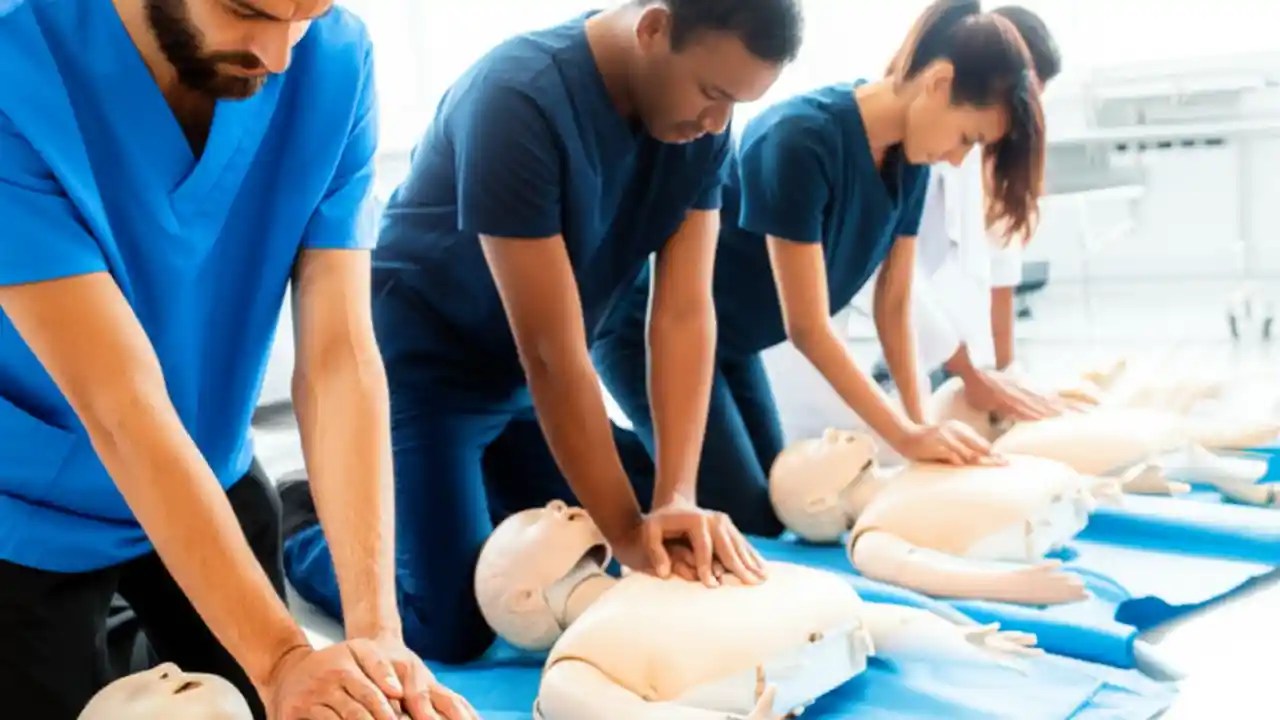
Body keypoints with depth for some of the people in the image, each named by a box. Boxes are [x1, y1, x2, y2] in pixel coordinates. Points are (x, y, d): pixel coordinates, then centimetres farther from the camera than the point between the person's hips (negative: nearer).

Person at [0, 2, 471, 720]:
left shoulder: (335, 60, -18)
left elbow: (340, 355, -22)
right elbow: (120, 406, -32)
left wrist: (377, 626, -30)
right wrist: (278, 654, -37)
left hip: (216, 483, 4)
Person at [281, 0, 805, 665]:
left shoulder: (701, 123, -12)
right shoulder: (520, 99, -32)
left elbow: (685, 312, -16)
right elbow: (553, 355, -31)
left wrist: (677, 498, -25)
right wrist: (627, 530, -26)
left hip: (525, 372, 7)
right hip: (423, 362, -6)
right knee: (453, 628, -7)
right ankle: (302, 527, 17)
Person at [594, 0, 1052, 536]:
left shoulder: (908, 160, -6)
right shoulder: (803, 139, -30)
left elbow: (894, 304, 0)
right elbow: (807, 327, -28)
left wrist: (922, 424, -8)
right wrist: (906, 436, -23)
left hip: (732, 343, 8)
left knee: (779, 511, 8)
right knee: (744, 522, -11)